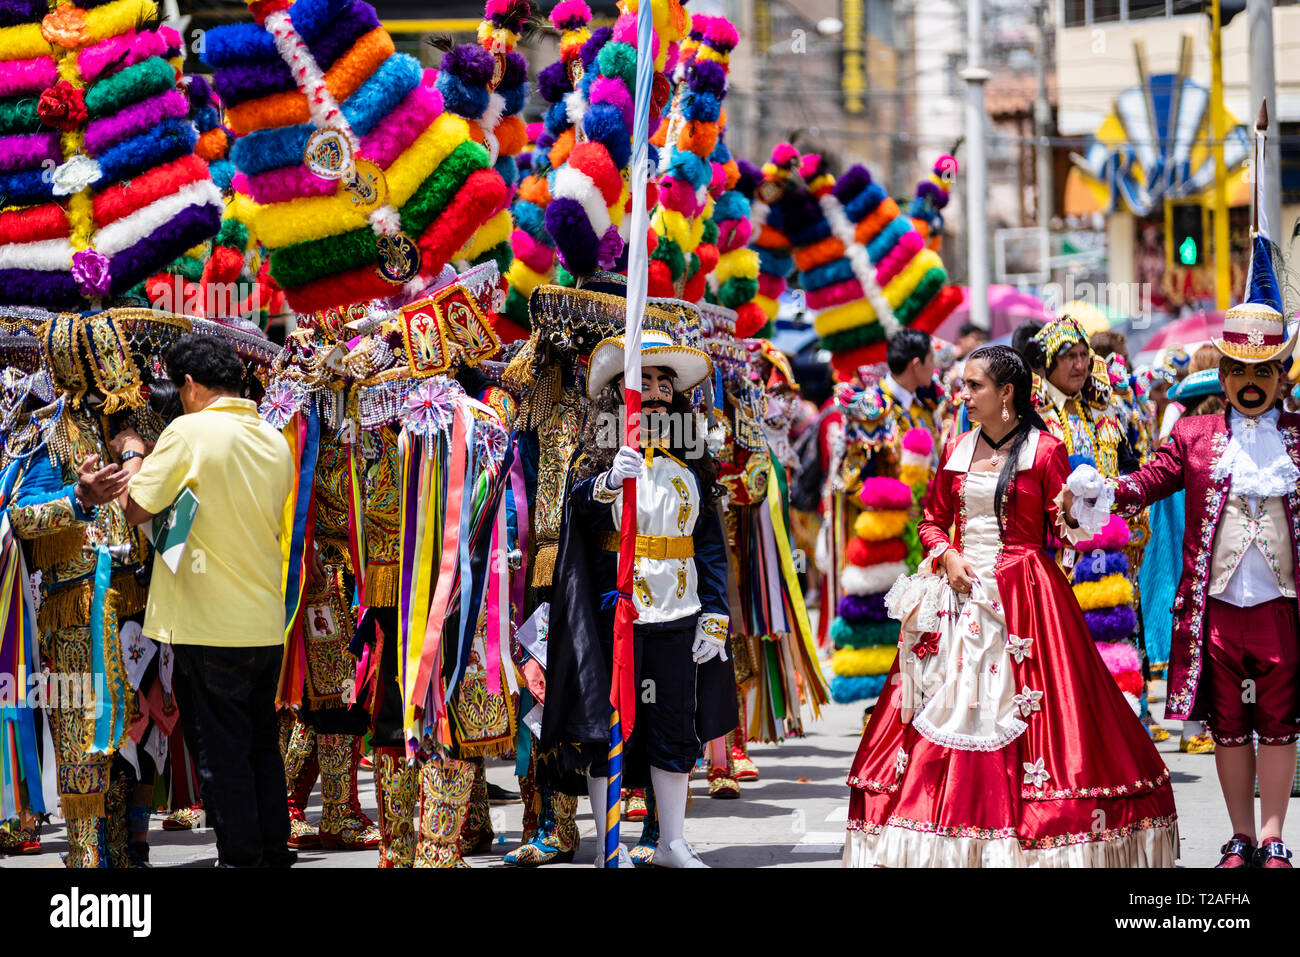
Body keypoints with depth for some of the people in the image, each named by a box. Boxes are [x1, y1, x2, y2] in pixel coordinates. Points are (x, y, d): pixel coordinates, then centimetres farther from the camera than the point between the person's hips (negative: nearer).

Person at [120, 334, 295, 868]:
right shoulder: (275, 443, 8)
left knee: (222, 750, 1)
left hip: (209, 626, -6)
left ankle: (240, 857, 4)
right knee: (262, 744, 16)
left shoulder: (190, 432, -12)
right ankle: (274, 852, 21)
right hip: (267, 624, 6)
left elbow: (136, 510, -11)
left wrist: (132, 455, 7)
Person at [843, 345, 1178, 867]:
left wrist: (1073, 519, -24)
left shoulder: (1045, 451, -3)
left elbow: (1066, 529, -3)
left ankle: (1029, 839, -3)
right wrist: (946, 556, -1)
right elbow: (932, 520, 17)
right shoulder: (957, 451, 12)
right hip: (958, 592, 5)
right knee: (948, 704, 2)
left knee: (1025, 708, -8)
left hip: (1023, 595, -5)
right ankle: (953, 836, 7)